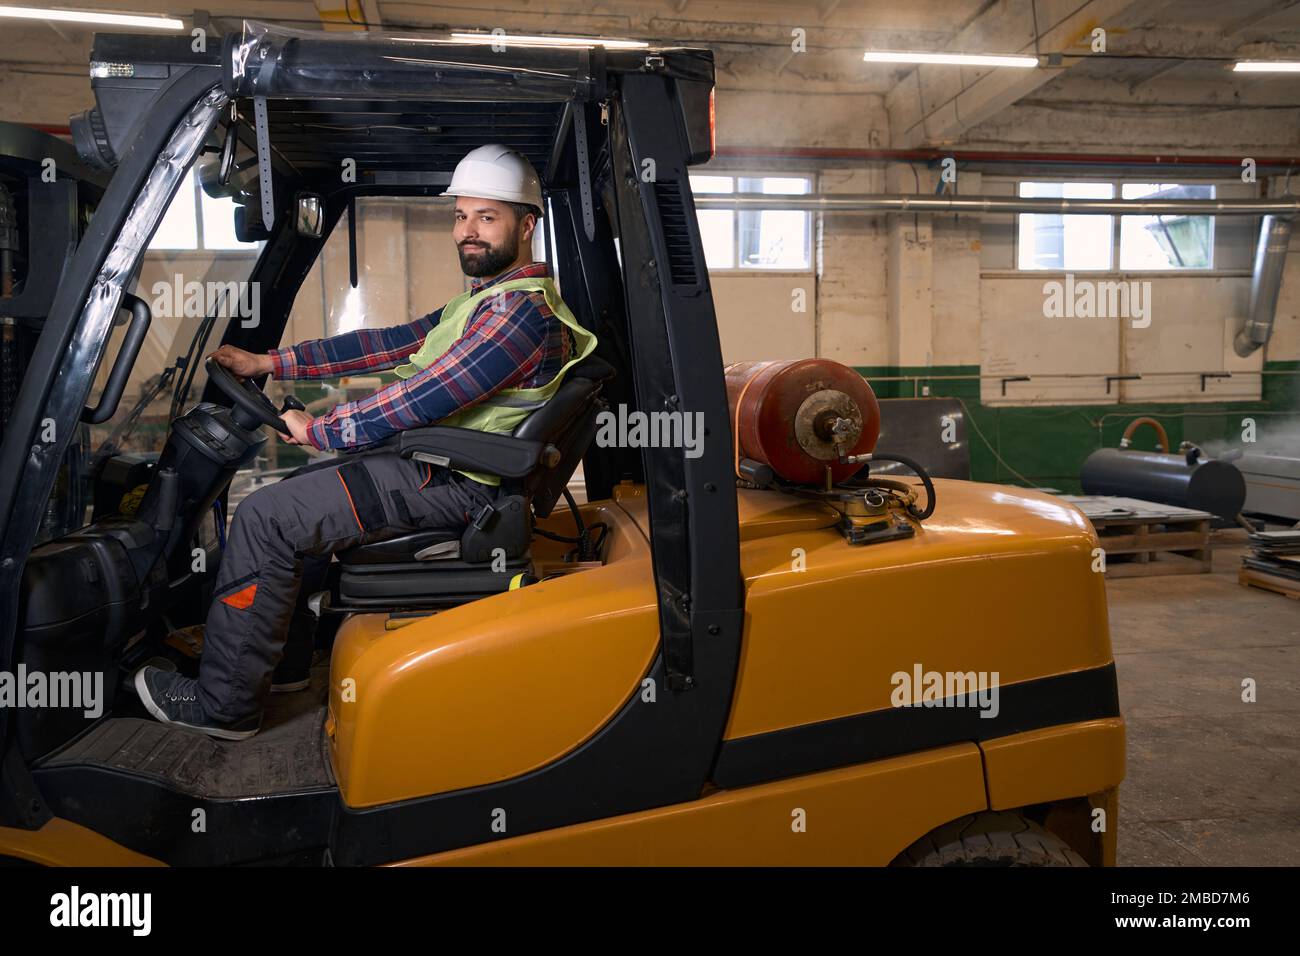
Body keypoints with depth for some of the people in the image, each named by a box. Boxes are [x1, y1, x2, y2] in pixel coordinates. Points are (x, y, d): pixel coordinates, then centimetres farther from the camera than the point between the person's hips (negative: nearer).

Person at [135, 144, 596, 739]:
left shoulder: (523, 313, -20)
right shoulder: (487, 298, 14)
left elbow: (424, 398, -24)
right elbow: (389, 344, 13)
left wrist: (321, 431, -11)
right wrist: (267, 363, 10)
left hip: (451, 485, -11)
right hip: (428, 455, 11)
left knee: (264, 519, -13)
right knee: (294, 494, 22)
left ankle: (223, 705, 1)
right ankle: (283, 661, 29)